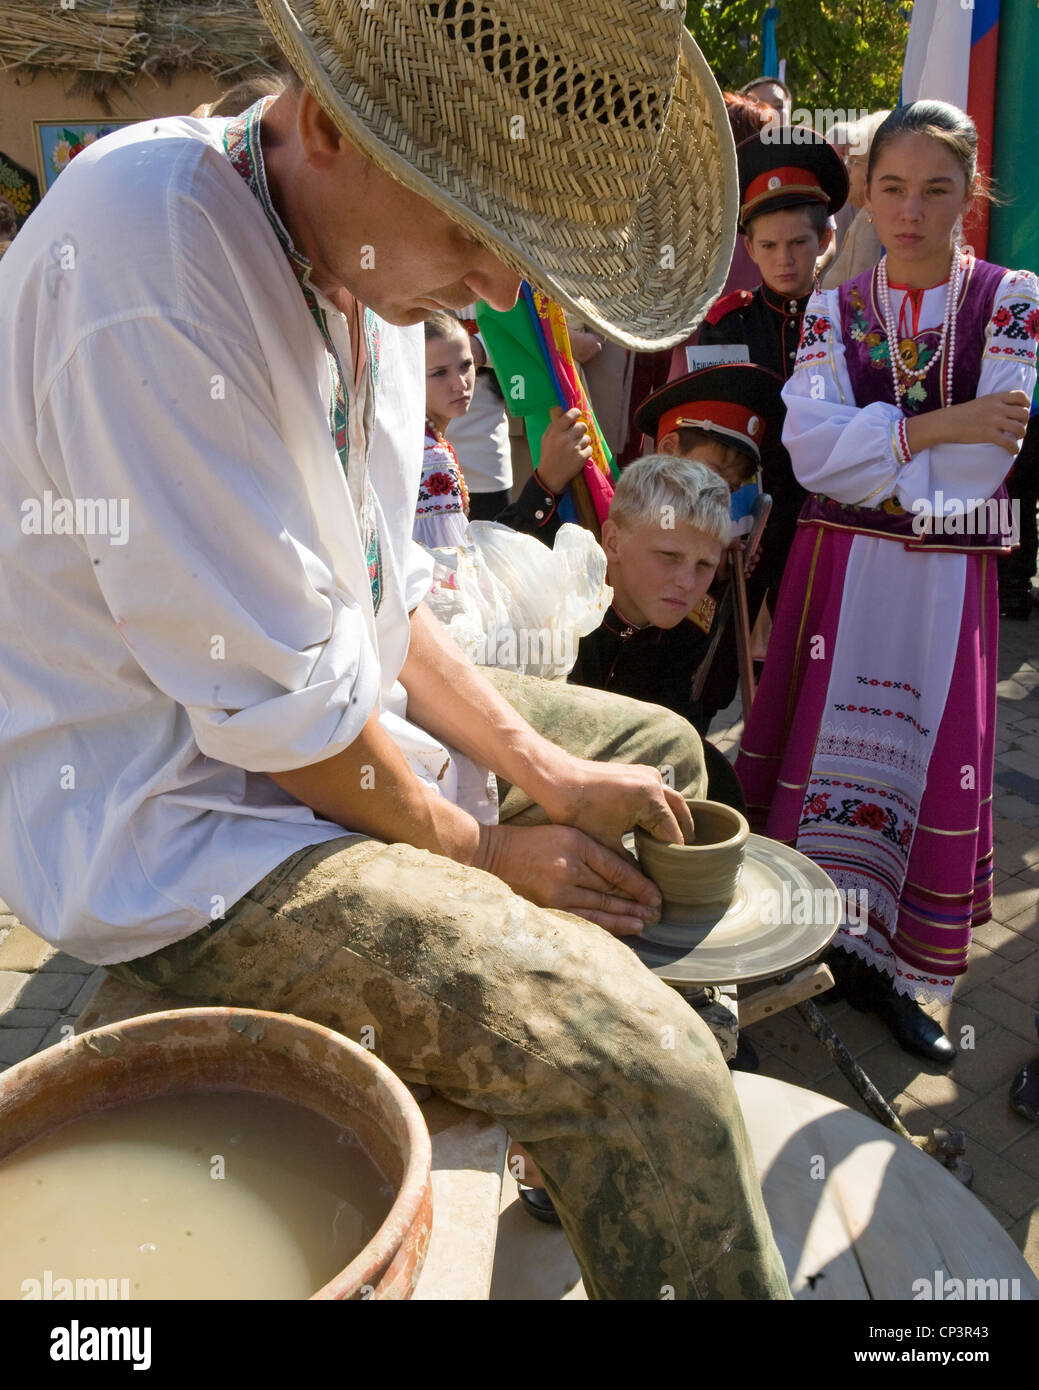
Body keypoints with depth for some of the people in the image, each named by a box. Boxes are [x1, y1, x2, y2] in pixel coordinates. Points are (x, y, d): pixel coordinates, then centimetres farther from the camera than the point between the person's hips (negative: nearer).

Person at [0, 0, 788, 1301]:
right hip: (167, 822, -9)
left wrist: (537, 767, 1)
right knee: (641, 1067, -25)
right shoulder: (150, 253, -25)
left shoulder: (369, 254, 4)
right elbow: (277, 699, -24)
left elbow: (377, 595, 9)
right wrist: (480, 849, -9)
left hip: (338, 735, 9)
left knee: (657, 749, 19)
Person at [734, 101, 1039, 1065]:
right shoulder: (833, 312, 7)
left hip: (947, 578, -1)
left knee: (932, 765, 2)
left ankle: (904, 972, 17)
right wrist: (938, 425, -13)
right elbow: (811, 445, -9)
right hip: (837, 568, 1)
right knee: (825, 750, 3)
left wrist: (865, 449, -7)